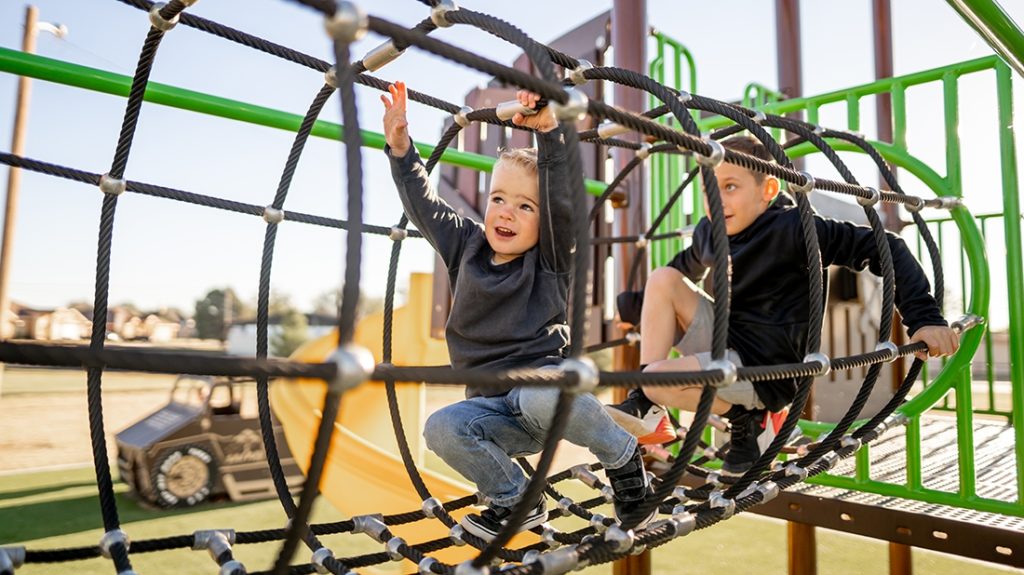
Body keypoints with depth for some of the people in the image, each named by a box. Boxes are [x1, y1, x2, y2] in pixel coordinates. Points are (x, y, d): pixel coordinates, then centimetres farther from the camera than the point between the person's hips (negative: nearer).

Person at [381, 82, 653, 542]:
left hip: (546, 378, -4)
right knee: (441, 429, -25)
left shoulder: (551, 258, -4)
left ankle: (622, 456, -7)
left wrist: (548, 131, -31)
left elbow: (562, 199, -19)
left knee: (539, 398, -39)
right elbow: (424, 204, 12)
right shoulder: (467, 248, 9)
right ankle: (515, 501, 1)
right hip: (495, 407, 4)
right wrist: (400, 148, 3)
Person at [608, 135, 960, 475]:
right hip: (725, 344, 7)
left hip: (764, 370, -7)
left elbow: (884, 247, -18)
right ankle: (645, 408, -8)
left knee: (659, 378, -27)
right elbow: (686, 269, 22)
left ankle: (748, 418, 1)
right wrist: (635, 306, 21)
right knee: (663, 278, -9)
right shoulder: (709, 231, 2)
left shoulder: (793, 228, -18)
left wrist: (925, 318, -23)